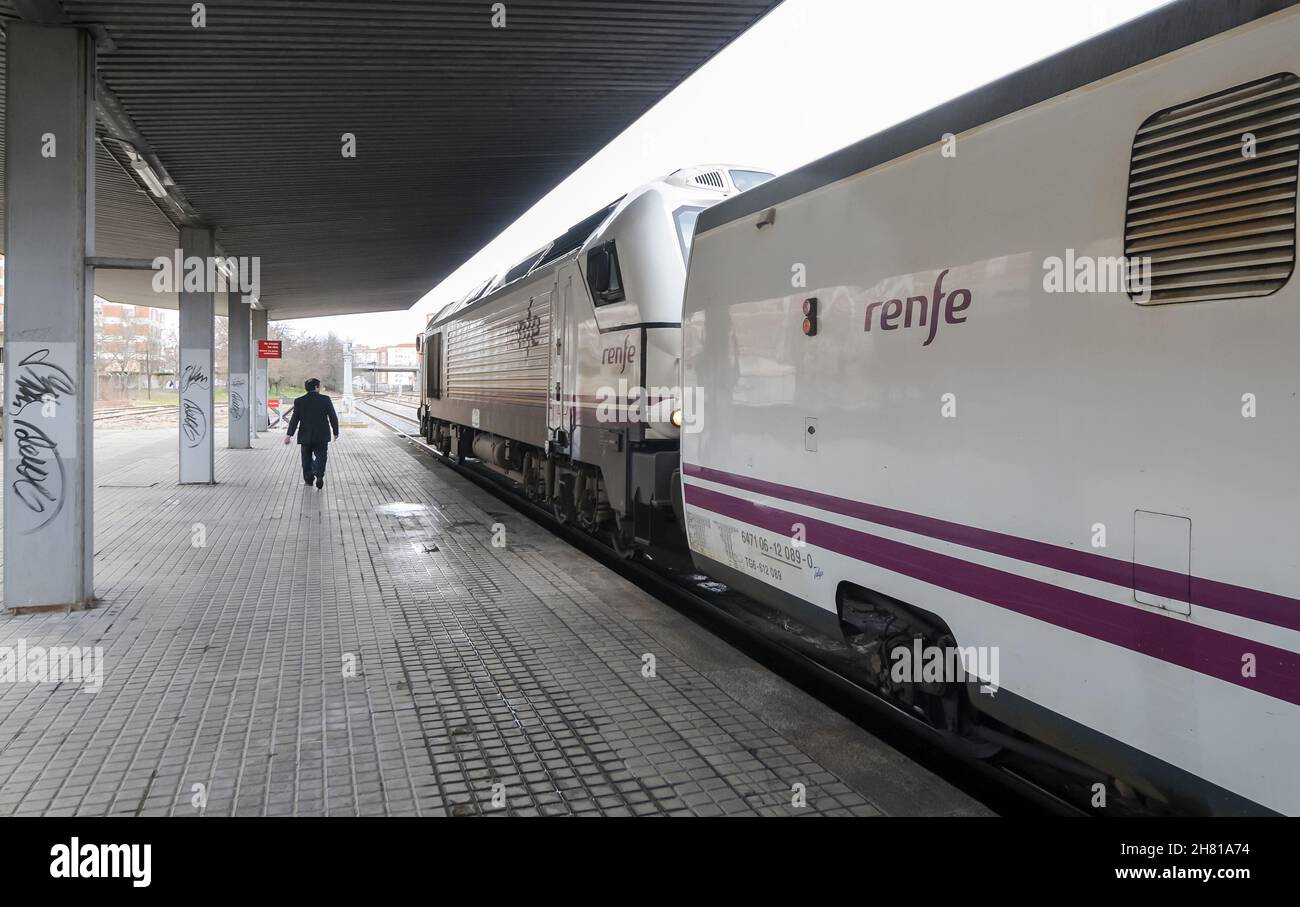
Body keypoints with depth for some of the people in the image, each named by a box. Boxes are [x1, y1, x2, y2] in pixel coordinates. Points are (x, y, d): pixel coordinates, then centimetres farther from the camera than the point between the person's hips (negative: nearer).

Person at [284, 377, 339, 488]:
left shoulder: (299, 401, -2)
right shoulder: (325, 399, -6)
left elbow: (294, 419, -5)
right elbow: (333, 417, -2)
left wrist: (289, 435, -3)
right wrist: (336, 432, 9)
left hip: (305, 436, 2)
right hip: (322, 436, -1)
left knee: (307, 458, 16)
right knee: (320, 456, 5)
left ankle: (309, 479, 21)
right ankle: (319, 475, -18)